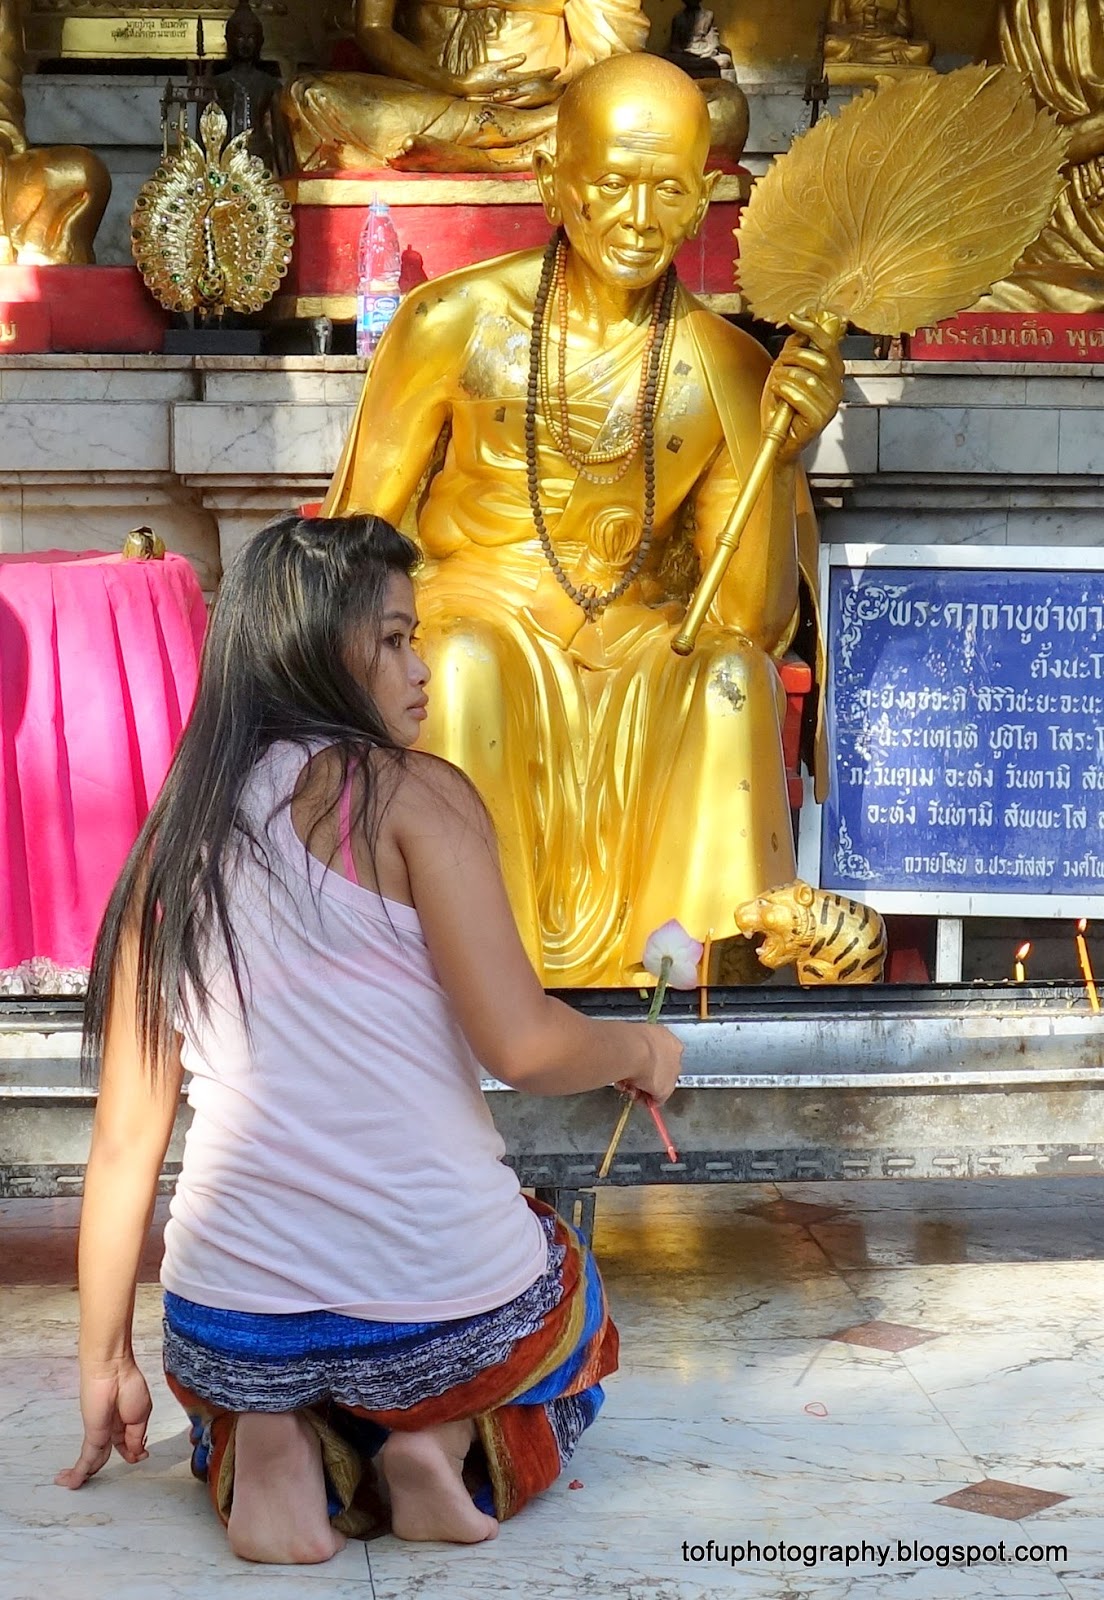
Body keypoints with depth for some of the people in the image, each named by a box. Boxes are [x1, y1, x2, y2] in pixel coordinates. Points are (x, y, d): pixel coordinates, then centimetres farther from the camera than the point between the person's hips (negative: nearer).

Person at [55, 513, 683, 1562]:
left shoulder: (171, 842, 7)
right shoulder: (413, 797, -8)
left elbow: (125, 1140, 9)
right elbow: (524, 1048, -17)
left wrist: (104, 1362, 19)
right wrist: (641, 1049, 6)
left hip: (228, 1326, 3)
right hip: (442, 1309, -3)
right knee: (572, 1308, 33)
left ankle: (272, 1441, 6)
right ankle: (446, 1437, 3)